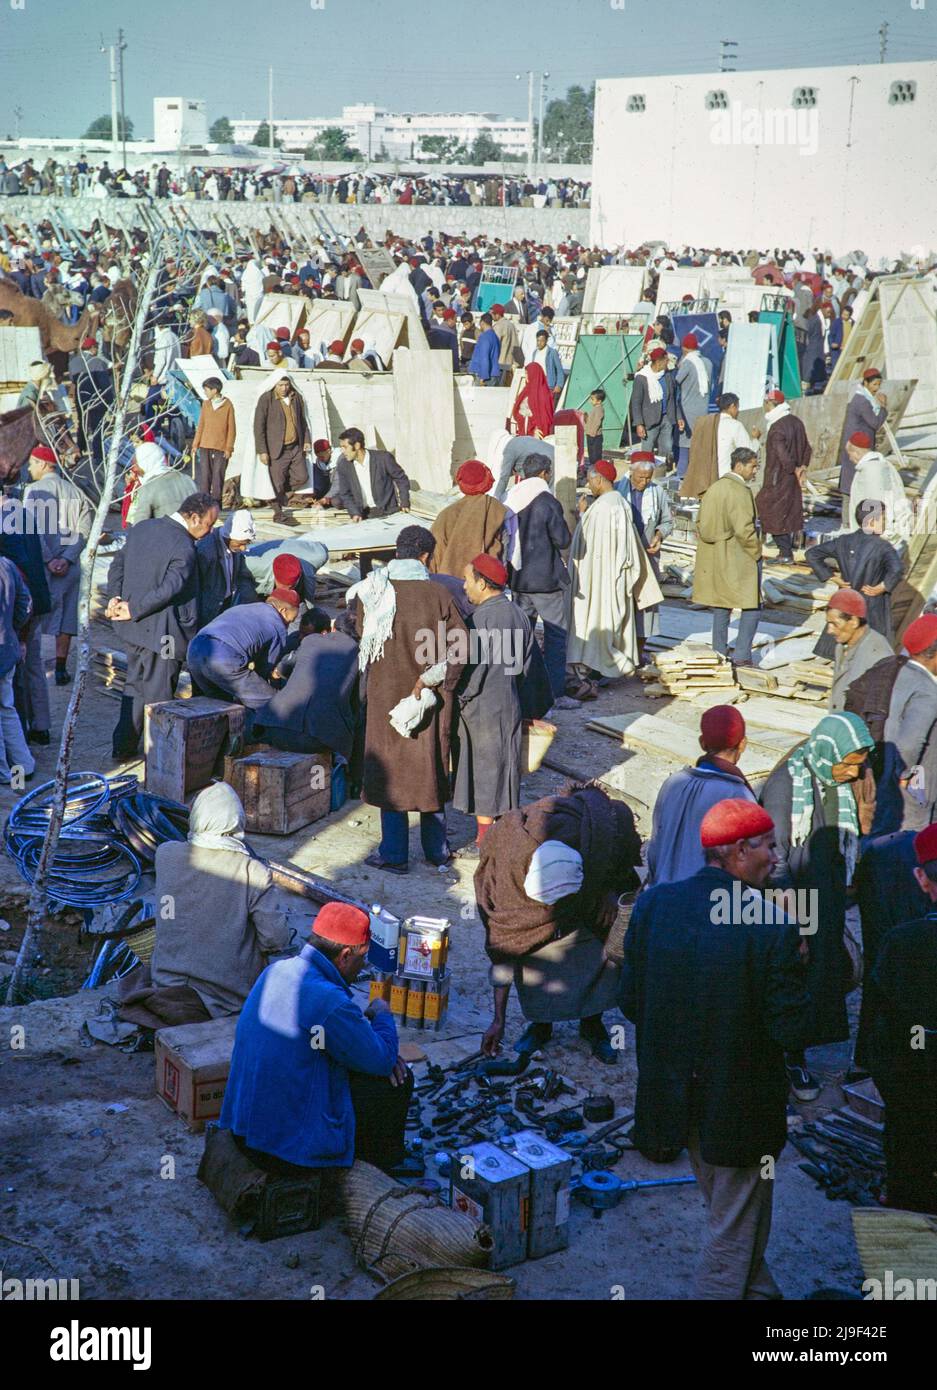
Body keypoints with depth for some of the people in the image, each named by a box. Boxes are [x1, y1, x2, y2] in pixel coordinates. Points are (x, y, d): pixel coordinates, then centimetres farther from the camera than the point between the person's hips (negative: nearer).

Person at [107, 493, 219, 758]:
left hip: (135, 627, 8)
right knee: (159, 693, 6)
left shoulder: (142, 527, 5)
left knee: (135, 685, 21)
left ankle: (124, 745, 27)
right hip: (162, 632, -8)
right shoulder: (184, 548, -21)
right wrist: (133, 609, -17)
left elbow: (118, 564, 10)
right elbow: (169, 589, -27)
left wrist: (115, 596, 1)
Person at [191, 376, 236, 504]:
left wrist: (229, 448, -6)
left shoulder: (227, 405, -3)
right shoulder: (205, 404, 8)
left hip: (221, 447, -3)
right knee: (205, 475, 0)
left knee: (218, 475, -1)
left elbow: (231, 428, -2)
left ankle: (216, 502, 6)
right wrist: (195, 444, 7)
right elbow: (201, 425, 12)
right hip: (205, 446, 3)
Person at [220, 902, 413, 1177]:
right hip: (292, 1149, -9)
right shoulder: (329, 1001, -26)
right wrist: (382, 1015, 8)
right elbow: (382, 1061, -12)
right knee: (398, 1080, 7)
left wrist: (384, 1054, 7)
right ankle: (382, 1161, 28)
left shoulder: (277, 971, 3)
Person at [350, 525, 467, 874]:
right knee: (431, 763, 14)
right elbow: (459, 642, -12)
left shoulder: (372, 592, -8)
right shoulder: (437, 593, -9)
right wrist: (432, 677, -8)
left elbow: (363, 636, 5)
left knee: (391, 766, 7)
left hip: (387, 691, -1)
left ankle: (394, 854, 10)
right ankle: (436, 848, 23)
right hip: (432, 696, 1)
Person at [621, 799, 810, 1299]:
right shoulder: (771, 925, -23)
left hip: (673, 1096, 6)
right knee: (735, 1228, 13)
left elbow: (631, 1002, -4)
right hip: (741, 1102, -6)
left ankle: (758, 1290, 46)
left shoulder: (653, 904, -9)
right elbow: (792, 1031, -20)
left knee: (727, 1212, 27)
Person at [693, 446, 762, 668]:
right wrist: (756, 551, -10)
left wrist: (711, 544, 15)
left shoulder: (714, 488, 8)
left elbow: (700, 523, 13)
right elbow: (744, 529, -22)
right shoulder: (740, 491, -17)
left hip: (714, 558, 8)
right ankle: (742, 655, -1)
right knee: (751, 606, 2)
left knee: (721, 606, 16)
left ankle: (719, 653, 21)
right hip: (739, 559, -8)